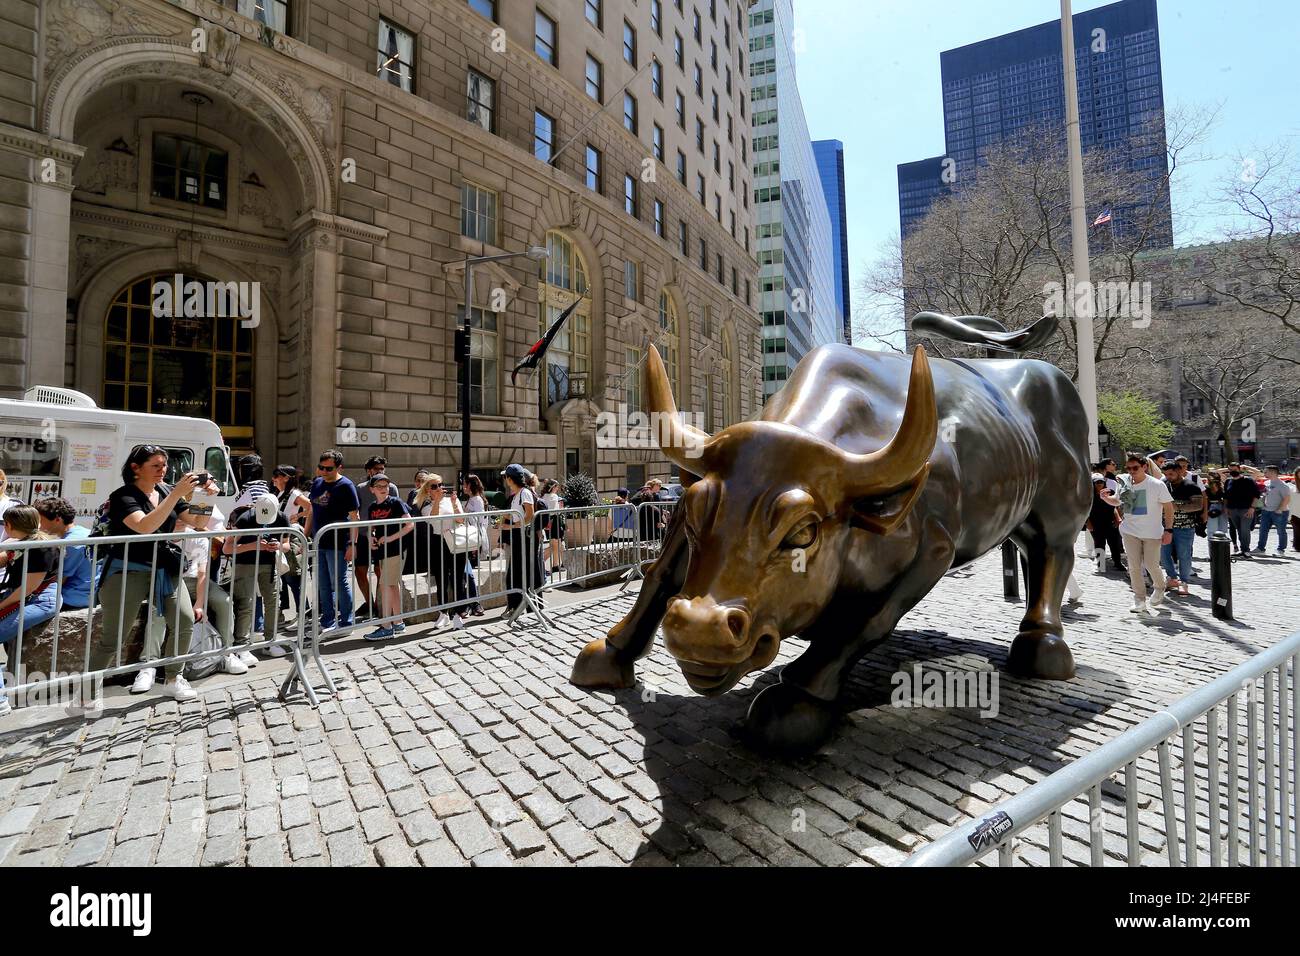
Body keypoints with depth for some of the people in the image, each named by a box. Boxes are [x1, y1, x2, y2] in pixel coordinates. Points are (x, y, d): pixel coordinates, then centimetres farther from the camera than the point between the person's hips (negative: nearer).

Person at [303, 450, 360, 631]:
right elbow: (312, 512, 20)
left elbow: (354, 517, -12)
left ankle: (346, 623, 10)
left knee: (339, 583, 0)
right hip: (318, 543, 7)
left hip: (337, 544, -7)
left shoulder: (346, 486, -9)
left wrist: (352, 544, -17)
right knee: (323, 585, 12)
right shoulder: (317, 483, 11)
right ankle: (327, 622, 23)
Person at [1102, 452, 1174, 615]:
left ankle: (1159, 588, 33)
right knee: (1134, 566, 1)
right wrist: (1106, 498, -4)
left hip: (1152, 533, -3)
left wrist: (1168, 530, -11)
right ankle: (1139, 600, 9)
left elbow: (1169, 508, -6)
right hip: (1130, 531, 3)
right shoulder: (1124, 483, 1)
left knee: (1151, 565, 1)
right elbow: (1117, 501, 18)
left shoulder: (1157, 485, -10)